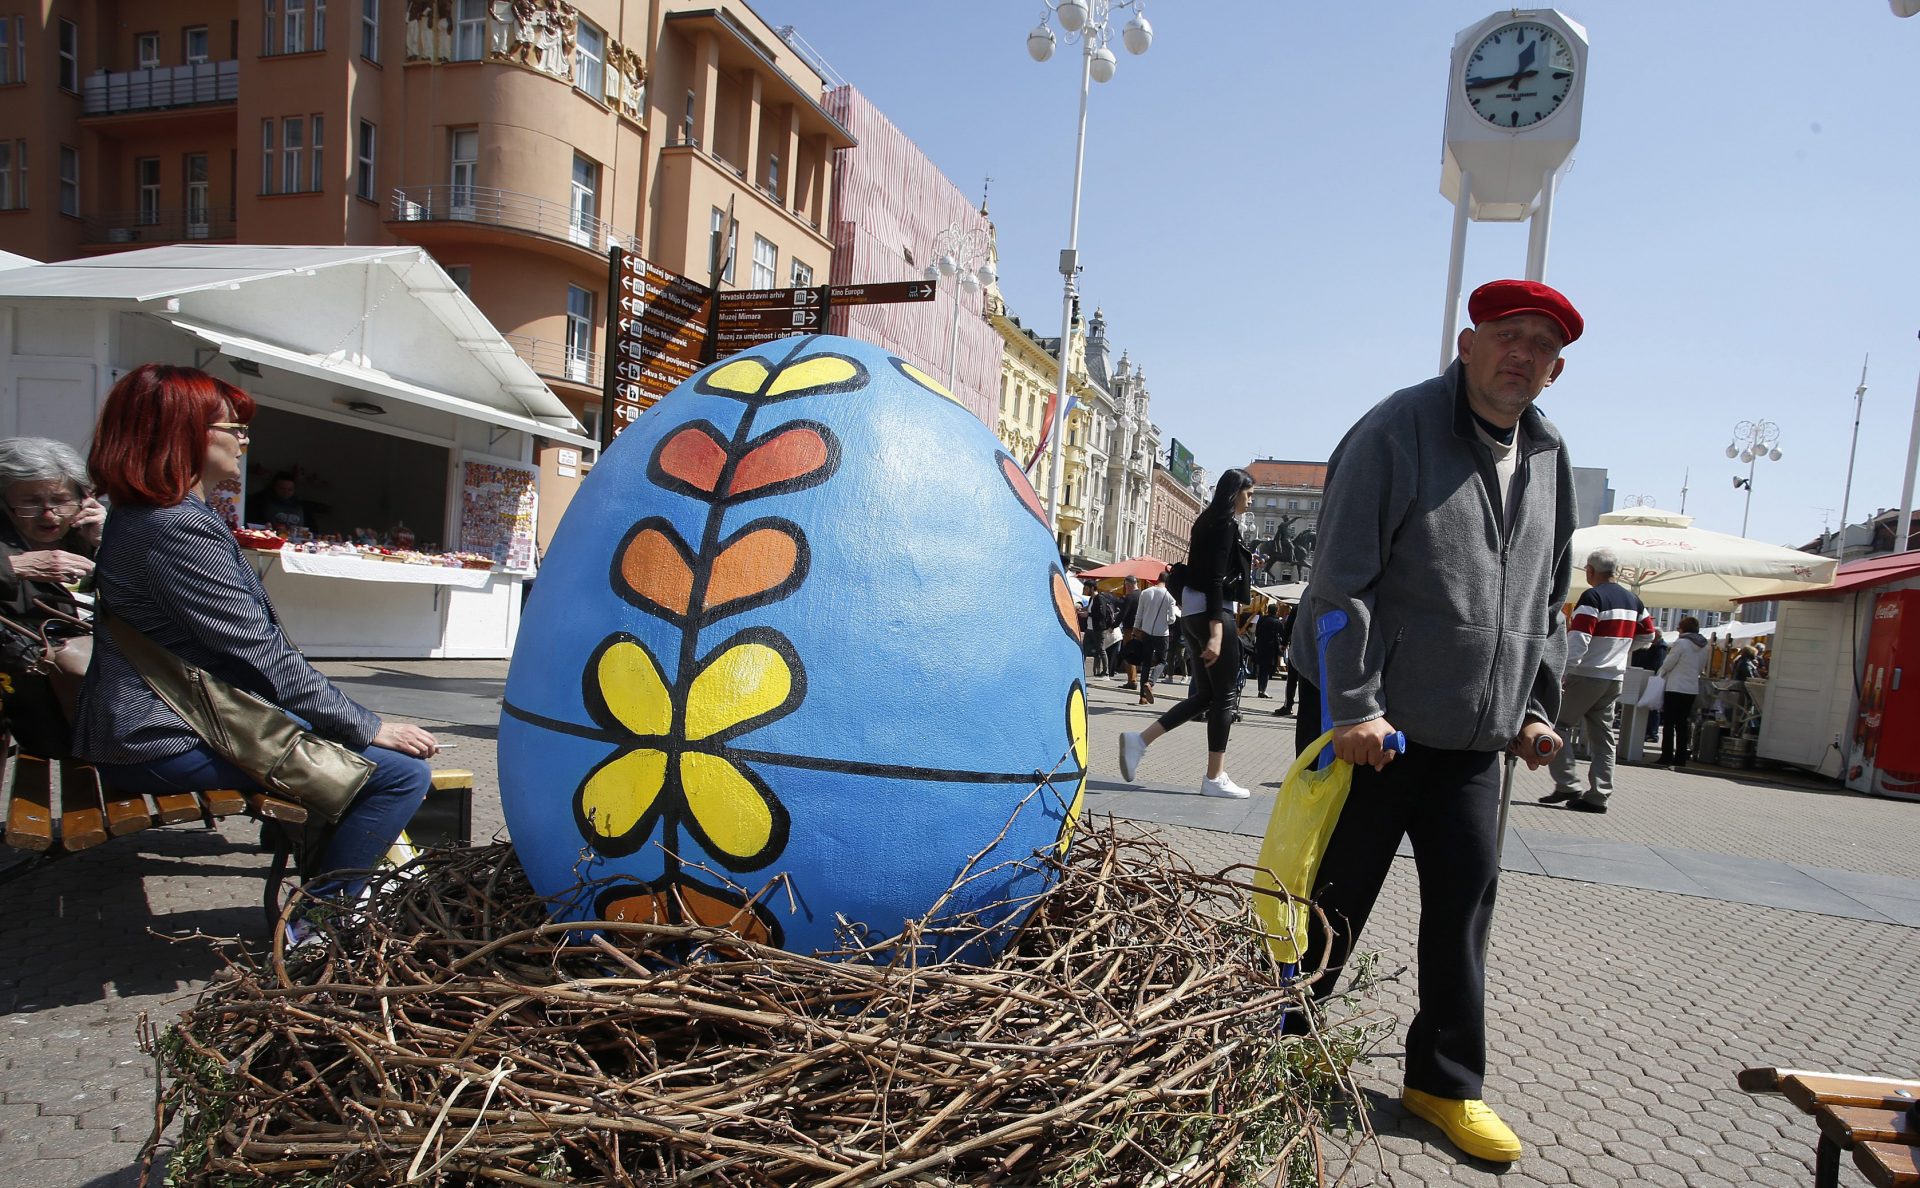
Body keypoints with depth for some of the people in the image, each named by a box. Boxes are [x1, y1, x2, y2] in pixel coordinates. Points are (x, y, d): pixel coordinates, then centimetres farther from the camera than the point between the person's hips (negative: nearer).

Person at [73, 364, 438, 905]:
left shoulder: (144, 515, 15)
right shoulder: (178, 527, -19)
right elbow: (263, 656, -22)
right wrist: (368, 727, -16)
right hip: (174, 741, -11)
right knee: (402, 770, -21)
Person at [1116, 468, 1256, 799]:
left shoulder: (1209, 521, 18)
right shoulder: (1226, 523, -10)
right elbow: (1215, 580, -19)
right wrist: (1216, 633, -24)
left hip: (1193, 613, 10)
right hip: (1213, 614, -9)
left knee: (1206, 694, 12)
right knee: (1223, 696, -1)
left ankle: (1139, 741, 4)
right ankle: (1215, 778, 5)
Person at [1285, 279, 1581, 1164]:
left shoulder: (1548, 458, 12)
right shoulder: (1396, 432, -10)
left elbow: (1547, 599, 21)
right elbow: (1342, 579, -16)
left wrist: (1535, 704, 14)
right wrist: (1355, 708, -20)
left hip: (1475, 734, 7)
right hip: (1371, 722, -6)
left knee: (1464, 901, 12)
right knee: (1331, 903, 3)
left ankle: (1446, 1083, 29)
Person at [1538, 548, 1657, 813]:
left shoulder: (1592, 597, -13)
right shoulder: (1632, 599, 12)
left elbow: (1578, 641, -21)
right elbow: (1648, 635, 23)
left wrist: (1559, 673, -21)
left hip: (1586, 675, -7)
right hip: (1616, 678, 8)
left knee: (1556, 725, 1)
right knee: (1602, 736, 9)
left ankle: (1567, 785, -3)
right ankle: (1598, 795, 9)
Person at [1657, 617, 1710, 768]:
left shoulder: (1681, 643, -12)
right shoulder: (1703, 647, 8)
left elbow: (1667, 665, -10)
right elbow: (1701, 669, 16)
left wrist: (1661, 674, 9)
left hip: (1676, 688, -6)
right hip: (1692, 689, 6)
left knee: (1669, 723, 0)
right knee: (1683, 724, 11)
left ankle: (1667, 757, -2)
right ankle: (1680, 758, 12)